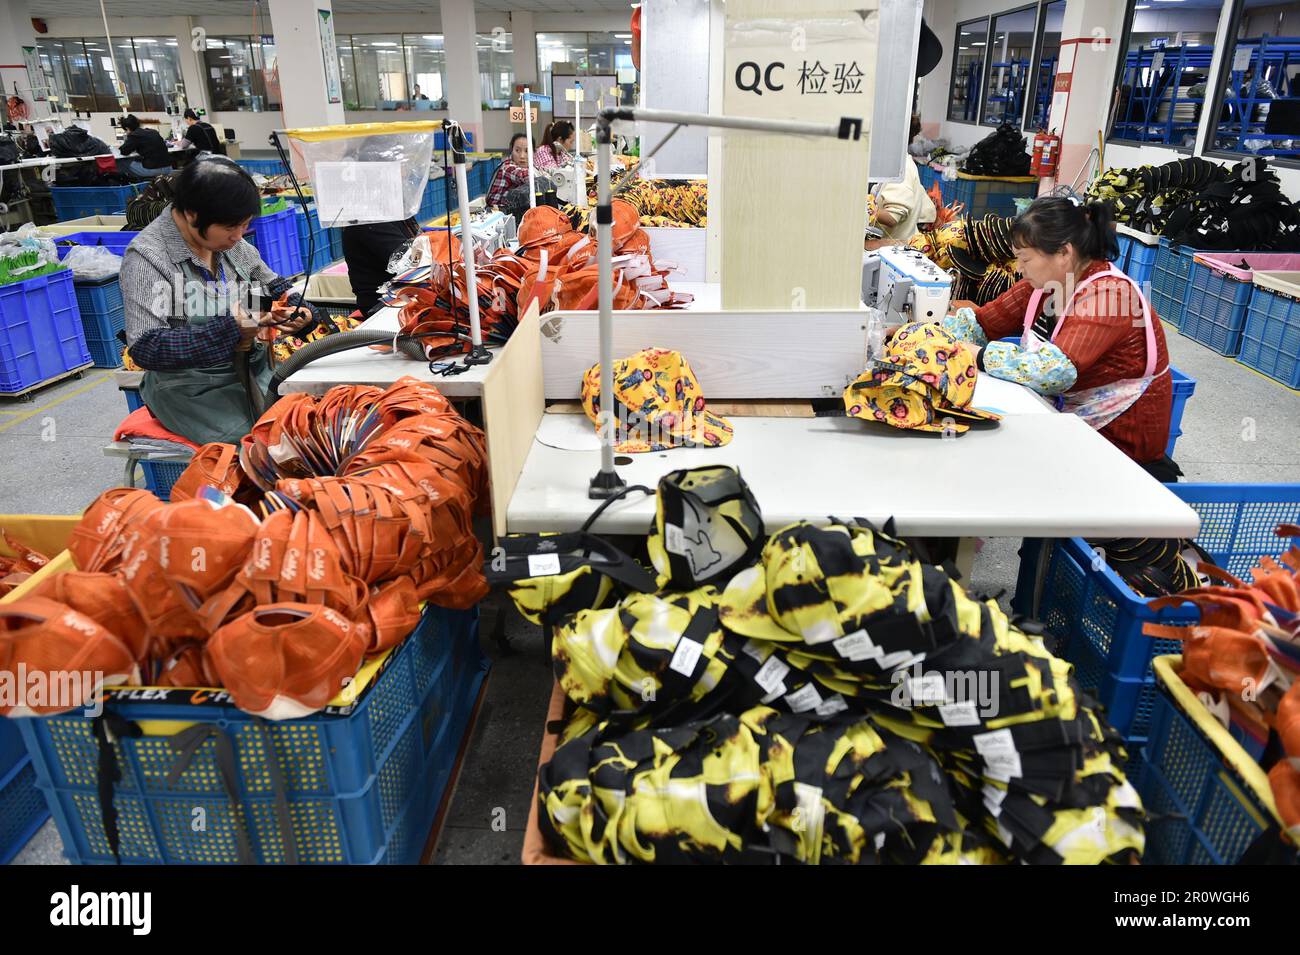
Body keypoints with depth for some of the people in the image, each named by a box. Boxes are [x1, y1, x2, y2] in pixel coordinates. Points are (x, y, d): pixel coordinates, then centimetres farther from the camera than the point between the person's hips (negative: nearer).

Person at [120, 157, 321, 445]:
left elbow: (274, 287, 18)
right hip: (191, 388, -6)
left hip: (252, 367, 7)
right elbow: (146, 347, -23)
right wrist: (230, 332, -30)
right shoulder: (146, 256, -16)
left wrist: (299, 313, -6)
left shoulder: (230, 241, 3)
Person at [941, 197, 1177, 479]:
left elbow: (1056, 370, -36)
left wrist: (977, 355, -30)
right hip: (1077, 418, 8)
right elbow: (984, 322, 4)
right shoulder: (1045, 281, -1)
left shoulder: (1108, 292, -24)